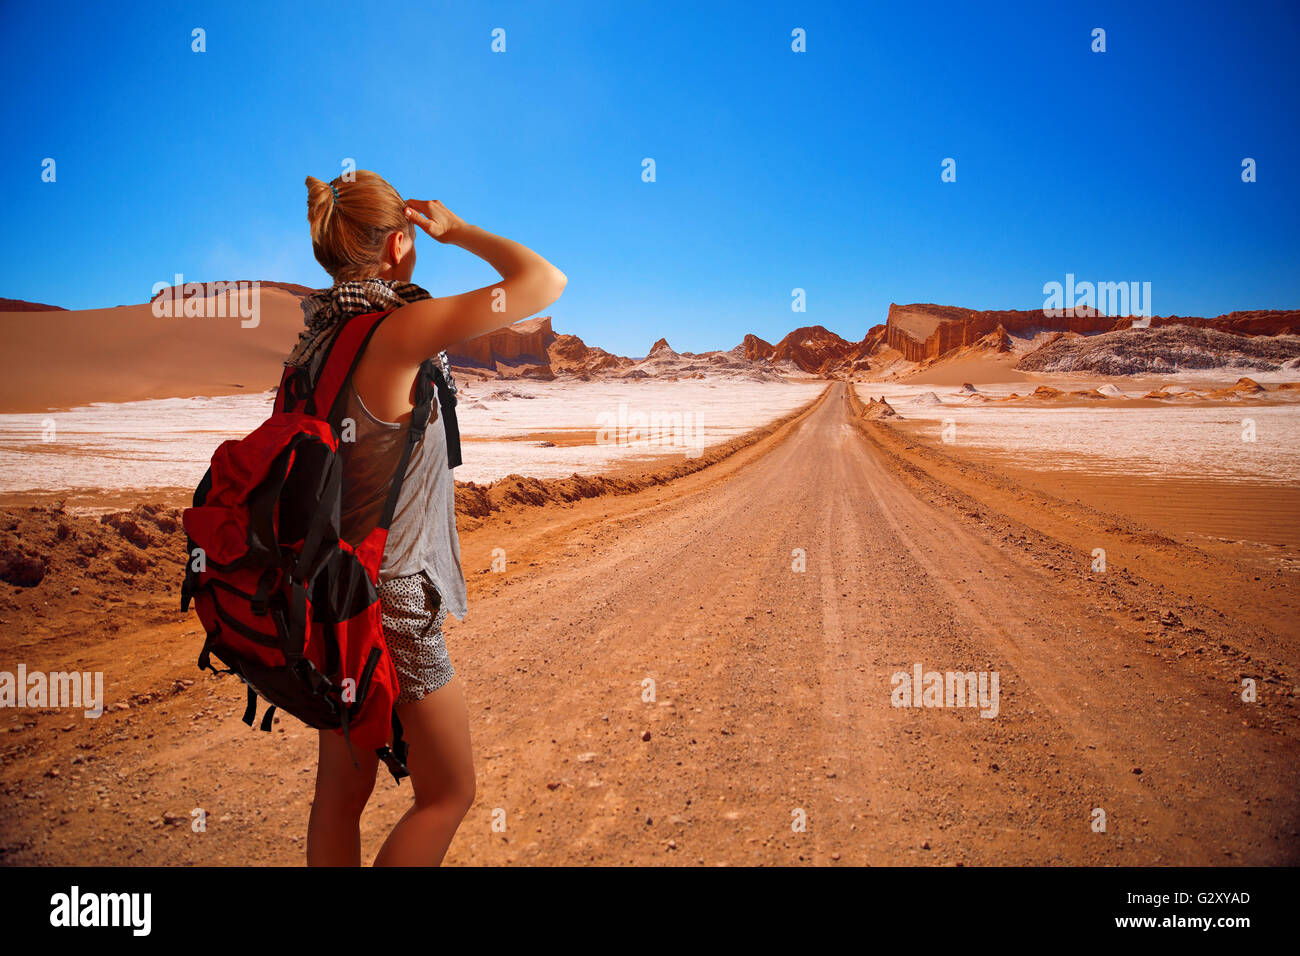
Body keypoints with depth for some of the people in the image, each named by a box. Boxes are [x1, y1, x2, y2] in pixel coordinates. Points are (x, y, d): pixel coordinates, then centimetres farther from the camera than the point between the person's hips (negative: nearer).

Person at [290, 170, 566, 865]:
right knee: (449, 793, 10)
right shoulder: (397, 332, -21)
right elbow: (546, 282, -19)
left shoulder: (318, 336, 3)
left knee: (340, 793, 19)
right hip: (389, 600, -8)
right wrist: (458, 230, -5)